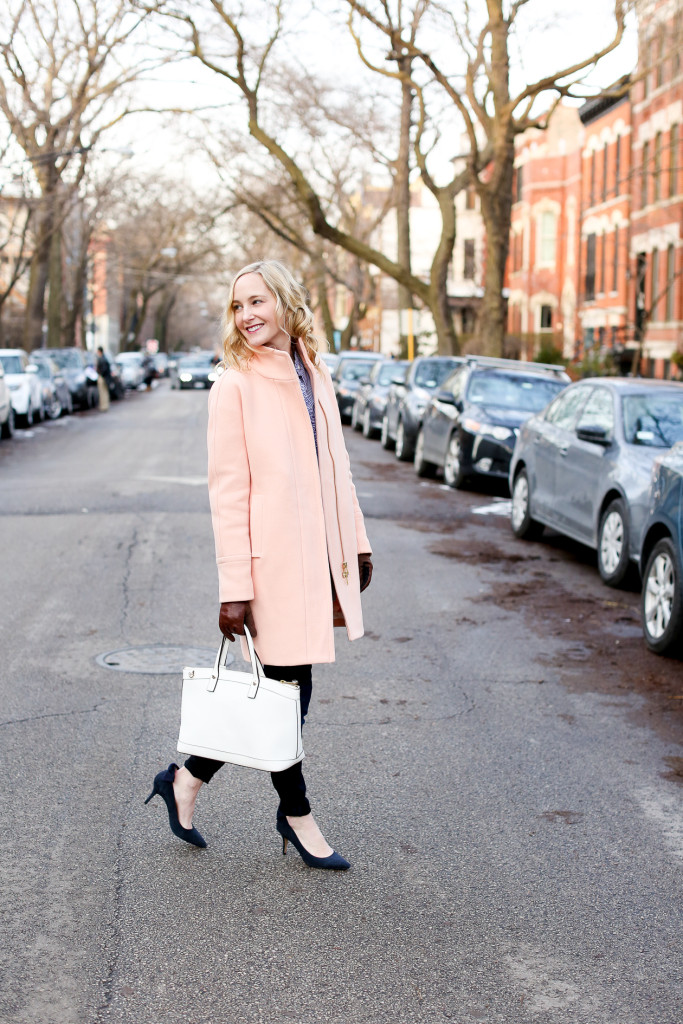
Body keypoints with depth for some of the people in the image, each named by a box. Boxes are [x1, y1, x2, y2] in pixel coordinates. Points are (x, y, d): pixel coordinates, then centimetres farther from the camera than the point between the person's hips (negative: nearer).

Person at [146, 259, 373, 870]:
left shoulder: (315, 374, 10)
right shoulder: (235, 385, -9)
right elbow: (227, 490, -12)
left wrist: (356, 541, 17)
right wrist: (234, 586, -16)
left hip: (319, 555, 7)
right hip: (273, 561, -7)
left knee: (286, 690, 11)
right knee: (288, 690, 4)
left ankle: (188, 780, 25)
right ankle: (296, 815, 22)